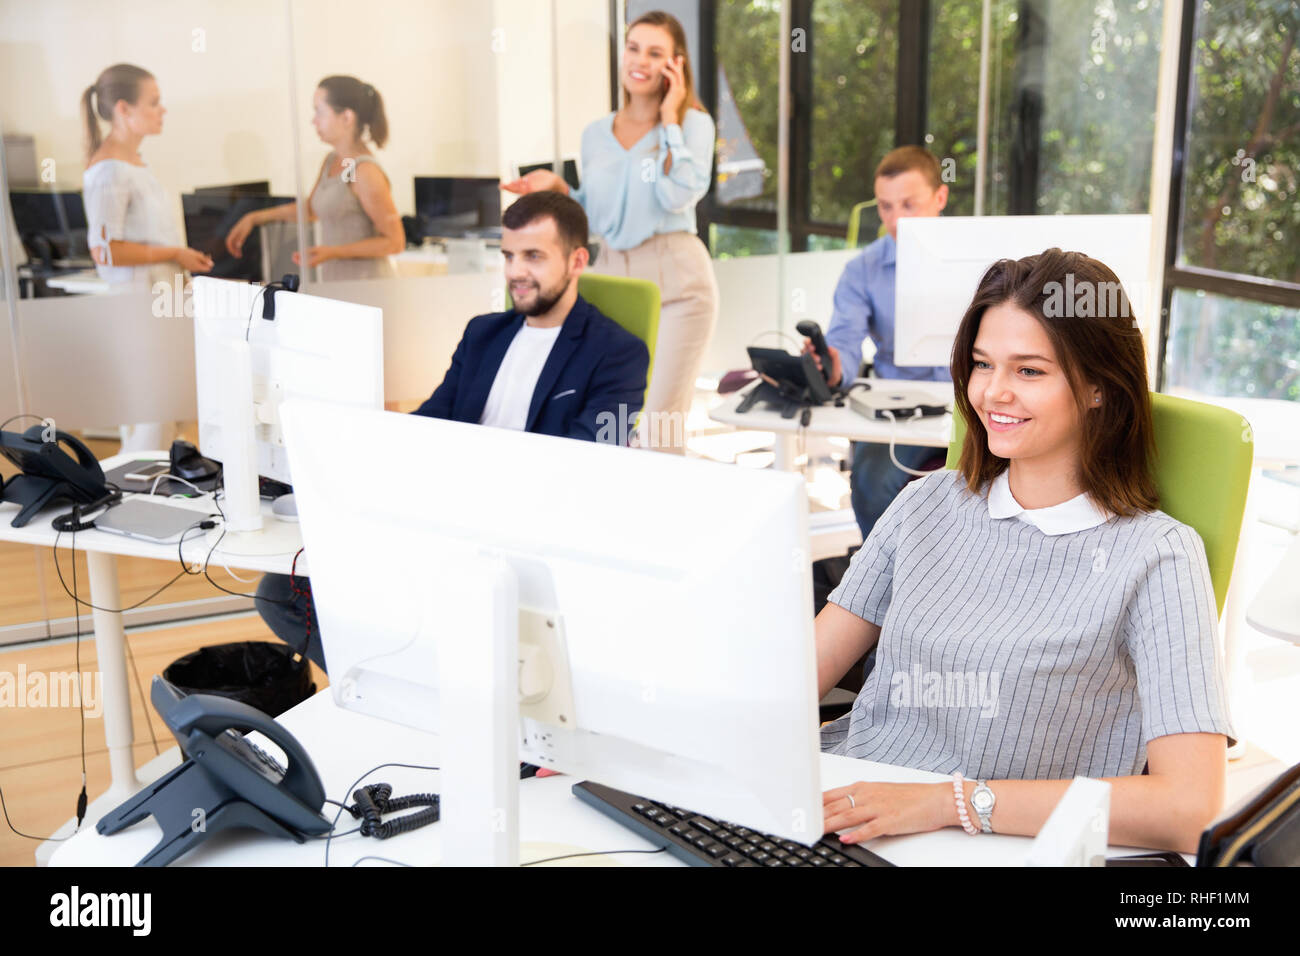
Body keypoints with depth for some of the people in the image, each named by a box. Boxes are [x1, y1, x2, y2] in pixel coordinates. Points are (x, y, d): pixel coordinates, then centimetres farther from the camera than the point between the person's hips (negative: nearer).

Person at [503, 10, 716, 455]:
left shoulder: (693, 123, 0)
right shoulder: (596, 134, 13)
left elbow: (679, 196, -18)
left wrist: (669, 119, -10)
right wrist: (558, 188, 3)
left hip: (675, 280, -4)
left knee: (659, 428, -6)